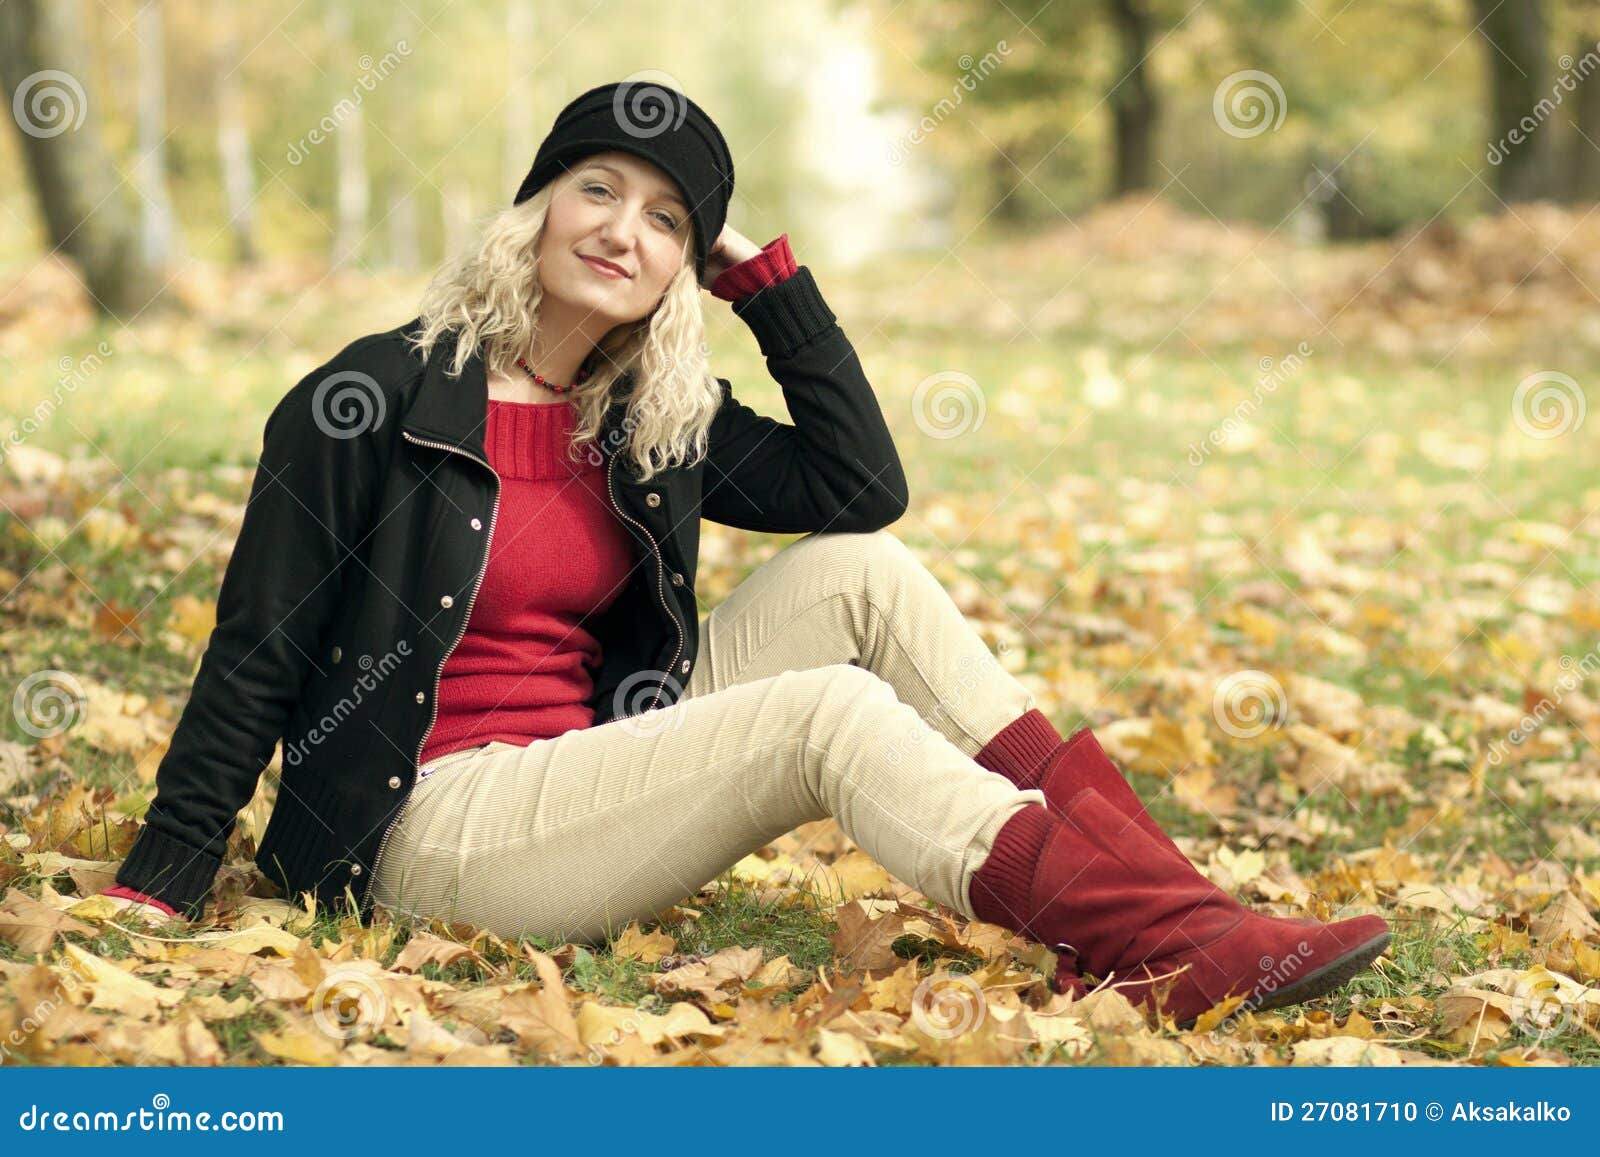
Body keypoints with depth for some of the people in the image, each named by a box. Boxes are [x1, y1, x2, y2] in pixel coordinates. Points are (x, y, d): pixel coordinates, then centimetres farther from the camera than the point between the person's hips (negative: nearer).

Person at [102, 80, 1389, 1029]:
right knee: (830, 713, -26)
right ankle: (1175, 953, -30)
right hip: (427, 832, -7)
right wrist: (158, 890, -15)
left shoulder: (652, 423, 9)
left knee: (855, 572, -9)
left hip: (589, 785, 7)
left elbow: (864, 485, 1)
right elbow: (258, 655, -9)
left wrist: (766, 273, 1)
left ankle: (1150, 885, -16)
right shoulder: (377, 402, -9)